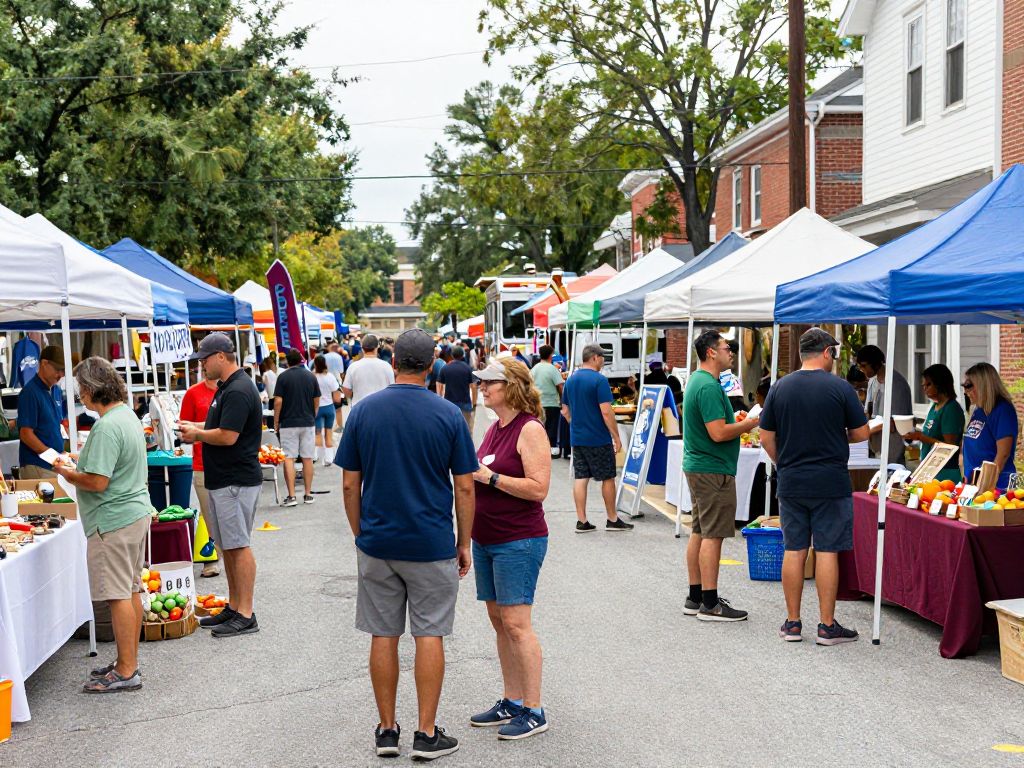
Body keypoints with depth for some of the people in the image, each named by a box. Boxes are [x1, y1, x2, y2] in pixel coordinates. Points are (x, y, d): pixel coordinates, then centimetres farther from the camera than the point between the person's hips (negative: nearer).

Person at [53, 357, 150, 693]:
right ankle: (129, 661, 25)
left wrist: (67, 473, -7)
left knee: (119, 595, -4)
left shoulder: (106, 427, -21)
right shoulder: (128, 415, 11)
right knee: (131, 589, 15)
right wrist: (82, 463, 14)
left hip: (113, 520, -10)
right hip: (137, 511, 10)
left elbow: (98, 482, -23)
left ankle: (126, 672, 2)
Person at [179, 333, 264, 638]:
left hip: (236, 482, -11)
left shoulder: (238, 391, -19)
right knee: (227, 545, 14)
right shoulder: (226, 387, 15)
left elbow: (228, 436, -24)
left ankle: (245, 615, -1)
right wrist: (196, 427, 10)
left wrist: (198, 434, -8)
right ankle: (233, 607, 23)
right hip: (223, 479, 11)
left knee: (238, 546, -6)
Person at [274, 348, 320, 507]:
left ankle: (291, 496, -6)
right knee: (307, 458, 8)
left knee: (288, 459, -1)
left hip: (288, 423, -3)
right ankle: (308, 495, 11)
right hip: (308, 422, 3)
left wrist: (276, 422, 1)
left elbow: (278, 401, -9)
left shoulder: (283, 376, -6)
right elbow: (317, 401, 7)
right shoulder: (311, 376, 4)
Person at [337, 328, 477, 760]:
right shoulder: (448, 415, -8)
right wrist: (464, 542, 5)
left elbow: (350, 485, 0)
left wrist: (359, 535, 11)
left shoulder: (364, 410, -3)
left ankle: (387, 730, 19)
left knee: (383, 636, 10)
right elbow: (464, 487, -5)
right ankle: (427, 734, 11)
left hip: (377, 544, 2)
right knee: (429, 635, 6)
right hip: (432, 545, -2)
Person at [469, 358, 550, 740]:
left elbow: (538, 488, -21)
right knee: (499, 621, 13)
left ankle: (533, 711, 1)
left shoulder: (530, 429, -14)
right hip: (486, 539, 9)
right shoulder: (495, 428, 12)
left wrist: (489, 477, -20)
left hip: (518, 541, -9)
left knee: (516, 622, -7)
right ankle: (512, 701, 23)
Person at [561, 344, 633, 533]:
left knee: (580, 478, 6)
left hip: (577, 438, 6)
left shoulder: (570, 380, 8)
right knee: (608, 478, 6)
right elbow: (606, 412, -18)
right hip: (599, 439, -6)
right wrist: (616, 437, -12)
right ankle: (612, 520, 15)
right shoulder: (599, 380, -14)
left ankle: (582, 521, 6)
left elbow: (565, 411, 14)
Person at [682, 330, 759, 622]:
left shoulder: (697, 380, 14)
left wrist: (735, 420, 14)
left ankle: (695, 597, 20)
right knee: (713, 536, -6)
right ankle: (710, 604, -1)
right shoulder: (709, 387, -19)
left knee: (700, 532, 14)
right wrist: (751, 423, -12)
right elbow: (718, 433, -24)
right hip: (713, 470, -11)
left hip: (697, 466, 11)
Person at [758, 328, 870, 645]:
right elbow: (861, 433, -2)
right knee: (827, 551, 2)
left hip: (791, 484, 3)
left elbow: (766, 437, 5)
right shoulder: (839, 387, -7)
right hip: (831, 484, -3)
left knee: (794, 550, 9)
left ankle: (792, 623, 15)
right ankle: (828, 626, 7)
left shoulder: (780, 387, 3)